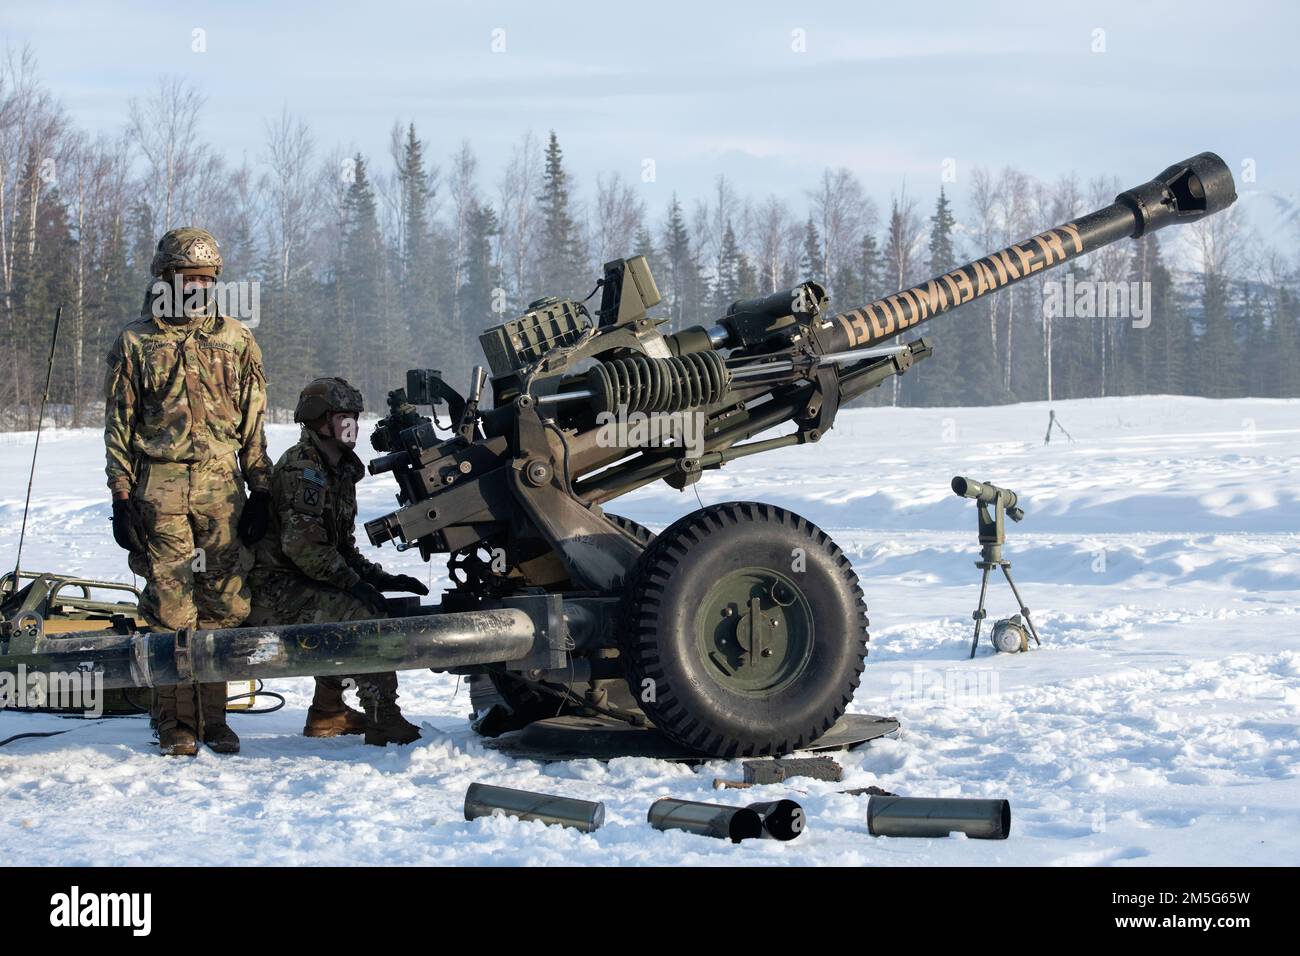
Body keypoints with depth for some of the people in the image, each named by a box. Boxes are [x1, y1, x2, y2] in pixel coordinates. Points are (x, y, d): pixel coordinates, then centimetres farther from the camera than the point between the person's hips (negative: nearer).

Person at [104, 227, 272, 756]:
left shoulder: (236, 341, 12)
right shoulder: (135, 343, 7)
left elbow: (253, 424, 14)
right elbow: (119, 425, 7)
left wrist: (260, 490, 8)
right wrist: (121, 497, 1)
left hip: (221, 486, 2)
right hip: (159, 488, -2)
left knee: (223, 604, -1)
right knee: (170, 607, -3)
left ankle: (213, 716, 8)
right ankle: (176, 724, 4)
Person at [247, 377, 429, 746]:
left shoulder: (339, 472, 18)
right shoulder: (301, 467, -13)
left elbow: (342, 547, 22)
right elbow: (301, 544, -23)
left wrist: (378, 577, 5)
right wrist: (355, 583, -23)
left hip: (302, 586, 11)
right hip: (277, 590, -11)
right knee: (364, 613, -24)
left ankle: (327, 713, 21)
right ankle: (383, 719, -24)